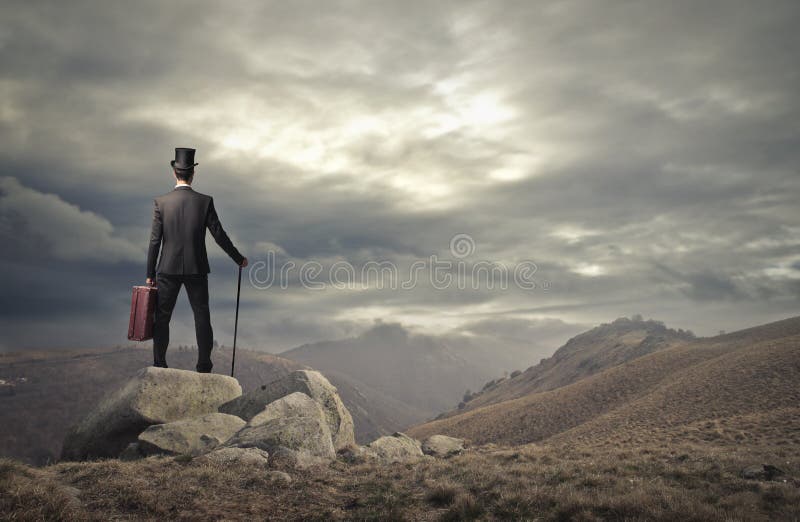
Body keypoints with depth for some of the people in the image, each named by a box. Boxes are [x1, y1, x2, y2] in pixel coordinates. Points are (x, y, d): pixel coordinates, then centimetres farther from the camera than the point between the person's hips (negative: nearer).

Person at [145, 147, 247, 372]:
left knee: (162, 317, 11)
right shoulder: (205, 201, -4)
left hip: (168, 269, 0)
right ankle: (204, 368, 8)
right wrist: (239, 259, 10)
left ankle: (159, 366, 14)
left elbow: (155, 241, -4)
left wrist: (150, 274, 3)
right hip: (197, 269, 0)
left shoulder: (161, 202, -4)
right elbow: (219, 235, -3)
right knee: (202, 317, 8)